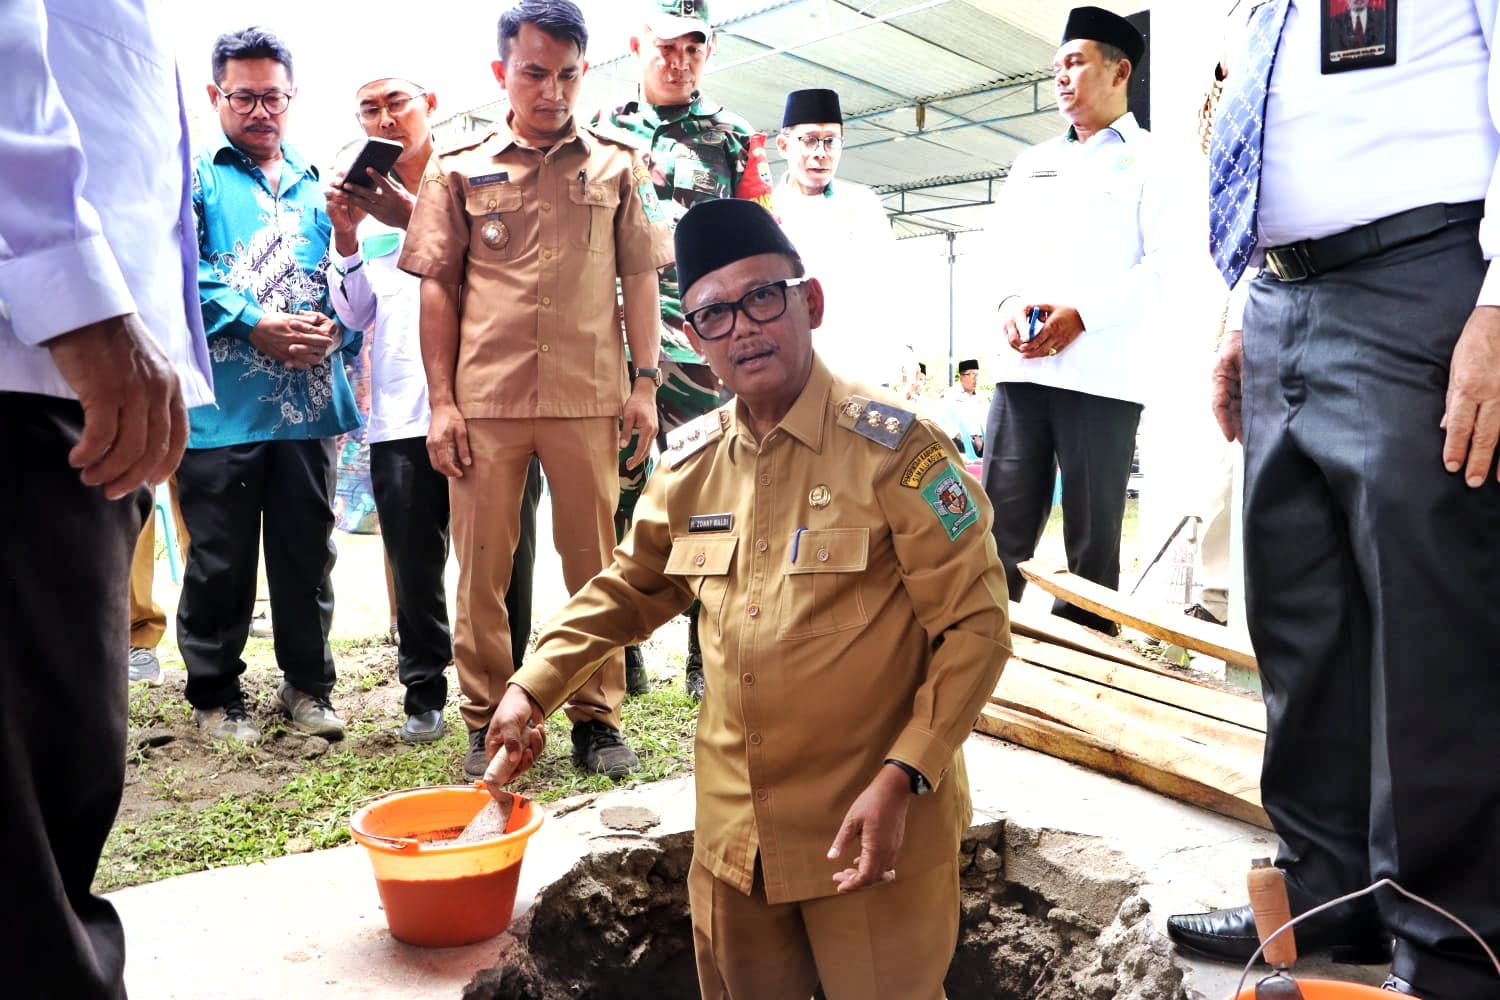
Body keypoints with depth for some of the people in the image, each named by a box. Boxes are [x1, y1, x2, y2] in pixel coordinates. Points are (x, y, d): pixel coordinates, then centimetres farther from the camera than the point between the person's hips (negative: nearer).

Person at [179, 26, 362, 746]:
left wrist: (335, 328, -8)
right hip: (221, 407, -3)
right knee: (220, 560, 3)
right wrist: (255, 326, -16)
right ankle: (215, 696, 18)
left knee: (308, 552, 10)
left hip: (308, 403, 4)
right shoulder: (194, 177, 7)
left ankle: (307, 685, 23)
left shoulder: (317, 188, 18)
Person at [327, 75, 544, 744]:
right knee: (414, 564, 4)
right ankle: (424, 694, 17)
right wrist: (346, 239, -3)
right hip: (400, 413, 3)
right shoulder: (363, 199, 17)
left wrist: (418, 219, -21)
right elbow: (356, 315, 12)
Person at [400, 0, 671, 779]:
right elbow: (437, 289, 6)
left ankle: (597, 716, 17)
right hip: (484, 400, 0)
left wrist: (646, 384, -1)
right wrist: (442, 401, -1)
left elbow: (639, 279, 8)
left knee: (595, 560, 5)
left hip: (589, 397, 0)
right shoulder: (460, 171, 8)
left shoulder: (617, 167, 9)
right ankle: (488, 723, 17)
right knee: (481, 564, 4)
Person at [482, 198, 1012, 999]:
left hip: (872, 829, -5)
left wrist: (901, 780, -22)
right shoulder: (691, 462, 2)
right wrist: (533, 687, 10)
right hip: (734, 831, 6)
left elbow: (975, 624, -14)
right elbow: (630, 589, 18)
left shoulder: (890, 447, -15)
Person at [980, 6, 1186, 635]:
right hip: (1023, 365, 4)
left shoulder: (1151, 160, 7)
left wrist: (1082, 314, -16)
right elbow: (1000, 248, 18)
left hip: (1102, 371, -4)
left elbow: (1168, 263, -4)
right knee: (1001, 527, 0)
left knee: (1092, 536, 0)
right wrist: (1010, 300, -4)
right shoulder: (1032, 163, 24)